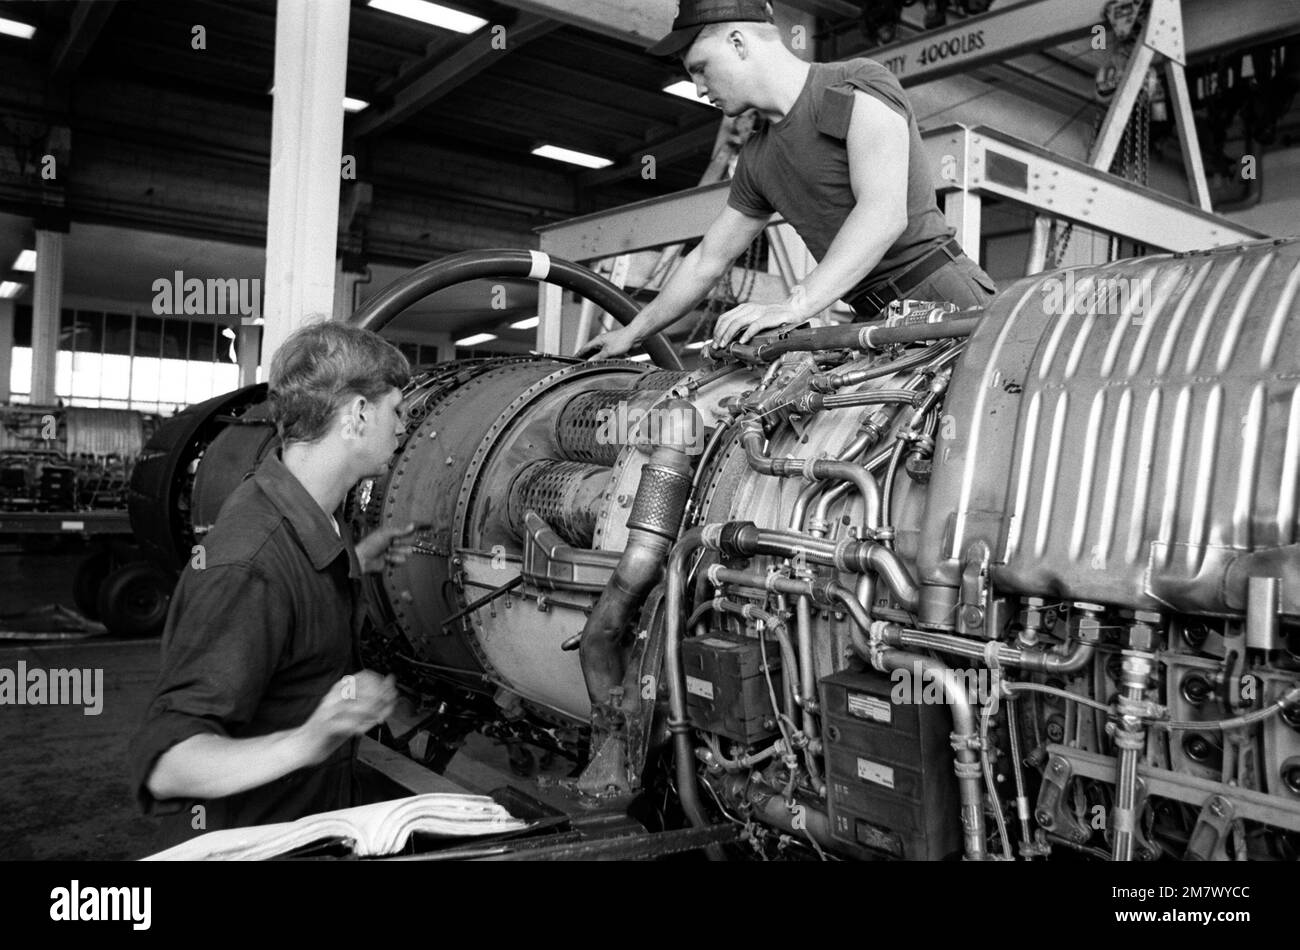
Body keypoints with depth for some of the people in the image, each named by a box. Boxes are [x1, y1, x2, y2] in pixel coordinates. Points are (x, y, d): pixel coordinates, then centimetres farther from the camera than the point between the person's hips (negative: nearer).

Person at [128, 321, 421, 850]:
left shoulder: (308, 520, -1)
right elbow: (164, 765, -33)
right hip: (245, 844, -8)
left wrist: (353, 563, 8)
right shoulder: (251, 564, -30)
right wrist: (304, 743, -47)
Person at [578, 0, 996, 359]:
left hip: (942, 293, -6)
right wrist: (633, 333, 28)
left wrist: (794, 306, -30)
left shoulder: (859, 84, -6)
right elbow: (707, 261, 24)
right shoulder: (756, 160, 15)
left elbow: (885, 213, -21)